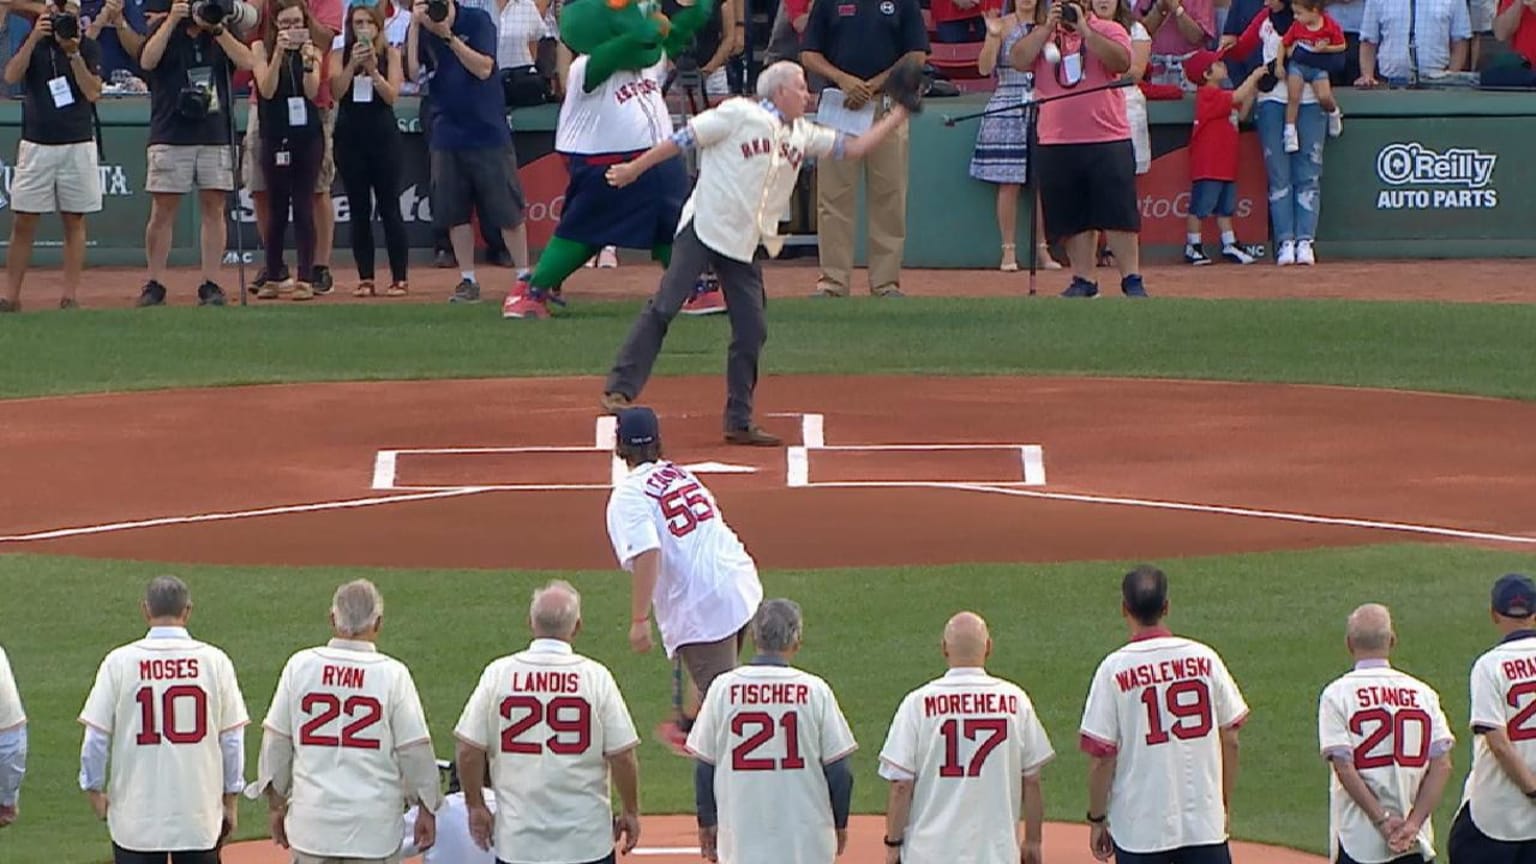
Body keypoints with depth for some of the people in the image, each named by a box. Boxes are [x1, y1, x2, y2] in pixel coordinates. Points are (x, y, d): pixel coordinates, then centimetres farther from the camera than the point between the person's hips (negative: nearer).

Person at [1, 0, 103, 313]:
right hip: (36, 144, 0)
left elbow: (93, 92, -9)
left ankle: (70, 296, 4)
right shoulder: (34, 44, 6)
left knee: (74, 222, 2)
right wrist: (34, 38, -18)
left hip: (77, 146, 0)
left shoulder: (89, 49, 4)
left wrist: (73, 53, -16)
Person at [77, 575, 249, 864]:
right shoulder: (214, 661, -3)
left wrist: (94, 790, 11)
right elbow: (232, 739, 1)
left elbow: (96, 735, -3)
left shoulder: (120, 662, -6)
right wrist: (231, 800, 10)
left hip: (135, 815, -1)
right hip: (199, 812, 1)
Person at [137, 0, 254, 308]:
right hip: (171, 137, -3)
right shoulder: (164, 31, 4)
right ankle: (155, 285, 4)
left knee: (213, 210, 1)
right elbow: (147, 61, -15)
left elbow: (246, 62, -4)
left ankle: (210, 285, 4)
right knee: (162, 211, -2)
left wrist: (218, 29, -12)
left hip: (214, 136, 3)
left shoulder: (220, 36, 12)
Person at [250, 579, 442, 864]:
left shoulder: (300, 666, -1)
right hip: (373, 827, -2)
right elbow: (415, 749, -5)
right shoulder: (393, 674, -8)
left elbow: (276, 741, 4)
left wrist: (275, 801, 15)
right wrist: (426, 807, 6)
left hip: (312, 819, 2)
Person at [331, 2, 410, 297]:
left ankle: (399, 278, 0)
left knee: (389, 207, -3)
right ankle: (365, 278, 6)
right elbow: (336, 91, -9)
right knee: (359, 210, 3)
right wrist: (352, 65, -21)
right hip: (350, 137, 2)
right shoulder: (339, 55, 4)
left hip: (384, 134, -2)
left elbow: (392, 95, -8)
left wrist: (373, 70, -21)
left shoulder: (390, 54, 1)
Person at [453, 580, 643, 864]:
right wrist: (630, 812, 8)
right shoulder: (596, 676, -7)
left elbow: (469, 752, -3)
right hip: (586, 840, -1)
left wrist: (475, 806, 10)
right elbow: (622, 755, -6)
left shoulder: (499, 673, -4)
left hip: (517, 839, 1)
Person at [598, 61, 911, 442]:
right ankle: (620, 389, -12)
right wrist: (634, 169, -5)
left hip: (745, 245, 7)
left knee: (752, 331, 3)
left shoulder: (802, 135, 14)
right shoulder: (739, 115, -6)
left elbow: (854, 148, 16)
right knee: (664, 307, -13)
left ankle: (739, 421, 11)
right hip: (705, 227, -7)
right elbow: (684, 140, -5)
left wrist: (899, 114, 10)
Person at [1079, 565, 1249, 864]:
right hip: (1205, 825, 2)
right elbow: (1230, 740, 5)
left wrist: (1097, 819, 4)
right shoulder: (1205, 659, 0)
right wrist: (1224, 806, 17)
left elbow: (1101, 756, -8)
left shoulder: (1114, 669, -9)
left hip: (1139, 826, -2)